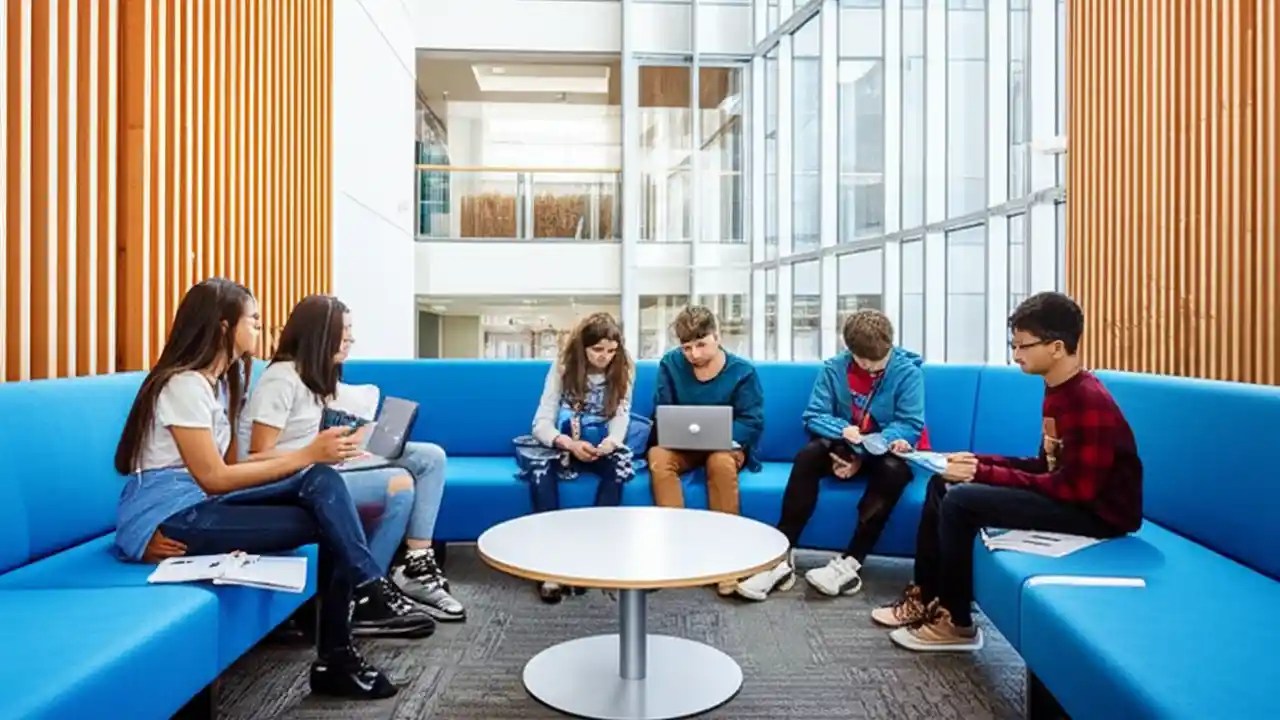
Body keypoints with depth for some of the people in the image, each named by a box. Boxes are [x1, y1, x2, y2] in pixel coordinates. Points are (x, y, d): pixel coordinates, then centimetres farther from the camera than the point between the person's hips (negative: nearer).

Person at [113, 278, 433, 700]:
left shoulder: (220, 379, 13)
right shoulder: (184, 384, -15)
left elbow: (225, 468, 5)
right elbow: (214, 478, -19)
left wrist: (314, 460, -9)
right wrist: (307, 455, -20)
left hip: (200, 503, 8)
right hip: (169, 517, -8)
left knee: (322, 481, -17)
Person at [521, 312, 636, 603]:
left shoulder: (623, 370, -4)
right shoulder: (562, 367, -8)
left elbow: (621, 418, -13)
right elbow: (541, 423, -15)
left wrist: (609, 443, -37)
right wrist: (570, 444, -35)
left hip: (601, 448, 1)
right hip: (564, 445, 0)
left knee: (619, 463, -33)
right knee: (541, 467, -32)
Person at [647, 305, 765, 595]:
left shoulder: (742, 371, -9)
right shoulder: (670, 363, -4)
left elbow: (753, 423, -11)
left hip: (726, 445, -2)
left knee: (720, 462, -37)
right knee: (658, 456, -32)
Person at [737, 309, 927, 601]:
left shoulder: (908, 372, -10)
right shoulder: (833, 368, -5)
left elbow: (910, 425, -16)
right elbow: (813, 416, -9)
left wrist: (863, 454, -30)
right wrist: (842, 430, -32)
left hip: (886, 450, -1)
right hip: (844, 447, 2)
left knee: (893, 470, -36)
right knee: (807, 456, -29)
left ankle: (850, 564, -36)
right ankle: (782, 559, -33)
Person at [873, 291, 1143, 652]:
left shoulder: (1088, 401, -23)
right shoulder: (1059, 390, 7)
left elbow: (1077, 487, -26)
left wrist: (985, 474, -23)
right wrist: (979, 462, -2)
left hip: (1099, 513, -10)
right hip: (1073, 494, 10)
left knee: (960, 501, -24)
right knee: (943, 483, 6)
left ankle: (956, 624, -8)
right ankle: (925, 597, 10)